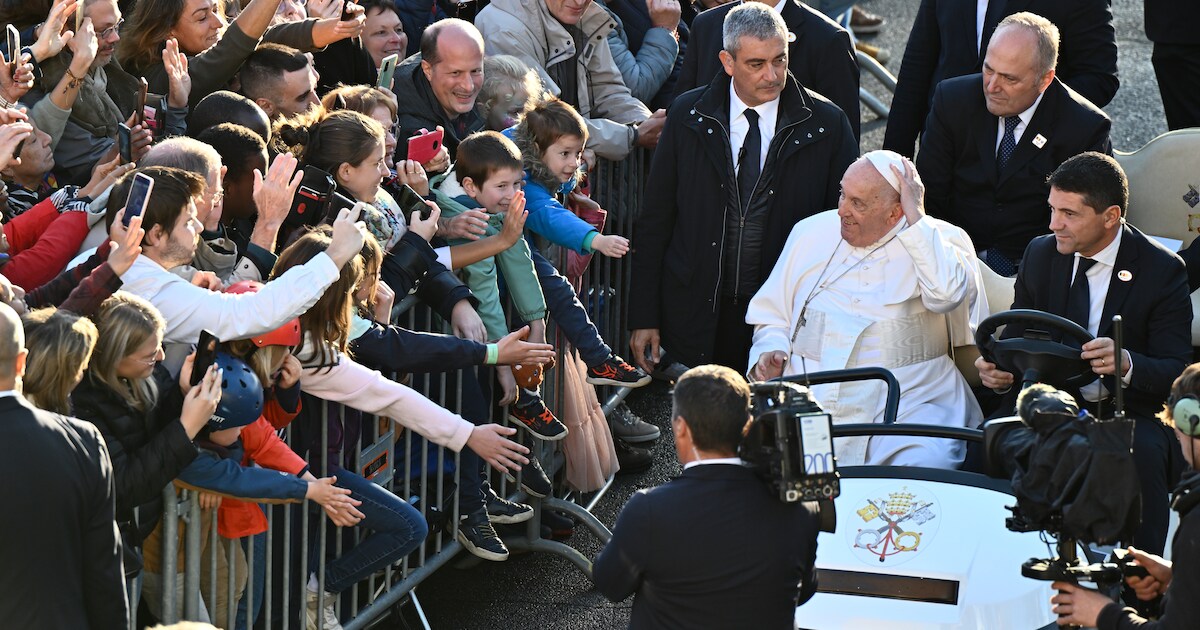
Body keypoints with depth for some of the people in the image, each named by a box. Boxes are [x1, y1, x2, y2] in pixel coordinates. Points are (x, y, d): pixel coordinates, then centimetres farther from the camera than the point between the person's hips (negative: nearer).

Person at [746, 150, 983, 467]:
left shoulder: (940, 240, 3)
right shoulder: (810, 233, 14)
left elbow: (947, 294, -20)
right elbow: (771, 316, 23)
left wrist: (915, 217, -13)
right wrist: (770, 351, 1)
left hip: (909, 403, -3)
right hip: (813, 399, 3)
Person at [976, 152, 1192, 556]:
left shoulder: (1162, 270, -6)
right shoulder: (1041, 255, 8)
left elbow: (1177, 372, -11)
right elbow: (1015, 340, 13)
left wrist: (1126, 364, -33)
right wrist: (997, 369, -12)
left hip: (1131, 413, -3)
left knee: (1143, 453, -37)